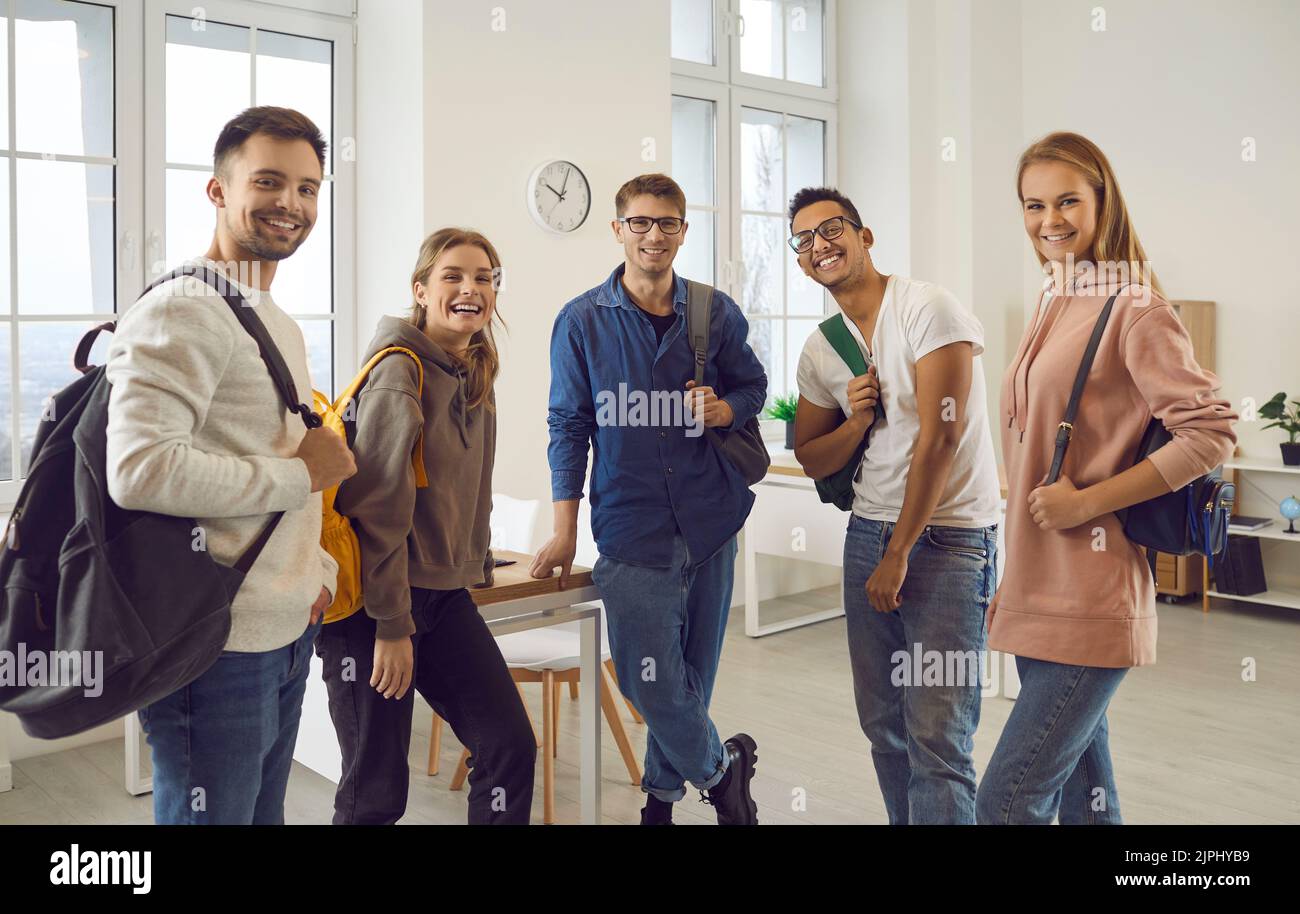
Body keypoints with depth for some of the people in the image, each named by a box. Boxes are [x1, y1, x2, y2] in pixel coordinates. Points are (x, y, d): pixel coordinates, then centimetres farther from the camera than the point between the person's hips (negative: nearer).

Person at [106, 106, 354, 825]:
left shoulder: (280, 325, 18)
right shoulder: (184, 311, -15)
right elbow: (139, 470, -28)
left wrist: (318, 565, 9)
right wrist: (299, 475, -17)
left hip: (289, 633, 10)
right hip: (218, 644, -10)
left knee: (262, 813, 22)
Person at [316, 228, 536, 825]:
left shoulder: (474, 375, 11)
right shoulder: (401, 369, -14)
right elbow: (378, 505, -19)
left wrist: (476, 564, 16)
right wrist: (391, 627, -18)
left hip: (444, 594, 8)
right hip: (372, 603, -7)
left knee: (511, 746, 2)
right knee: (377, 789, 0)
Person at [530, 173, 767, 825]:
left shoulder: (715, 312, 4)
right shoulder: (581, 320, 0)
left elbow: (753, 385, 17)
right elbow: (569, 426, 2)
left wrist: (723, 410, -8)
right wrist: (565, 532, 0)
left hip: (710, 520, 2)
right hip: (631, 526, -2)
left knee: (693, 672, 11)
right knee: (651, 679, -4)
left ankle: (664, 793, 33)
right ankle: (721, 768, 24)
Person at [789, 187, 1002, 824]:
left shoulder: (927, 309, -10)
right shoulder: (819, 352, 10)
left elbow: (939, 437, -15)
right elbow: (812, 461, 17)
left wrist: (899, 555, -12)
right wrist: (856, 420, -6)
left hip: (948, 536, -6)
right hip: (867, 532, 6)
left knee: (936, 737, -9)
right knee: (882, 724, 11)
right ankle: (907, 819, 27)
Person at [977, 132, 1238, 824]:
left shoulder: (1133, 307, -9)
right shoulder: (1052, 307, 14)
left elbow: (1211, 433, -15)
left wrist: (1086, 502, -18)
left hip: (1090, 603, -8)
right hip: (1039, 595, 8)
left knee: (1005, 802, -7)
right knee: (1085, 797, 18)